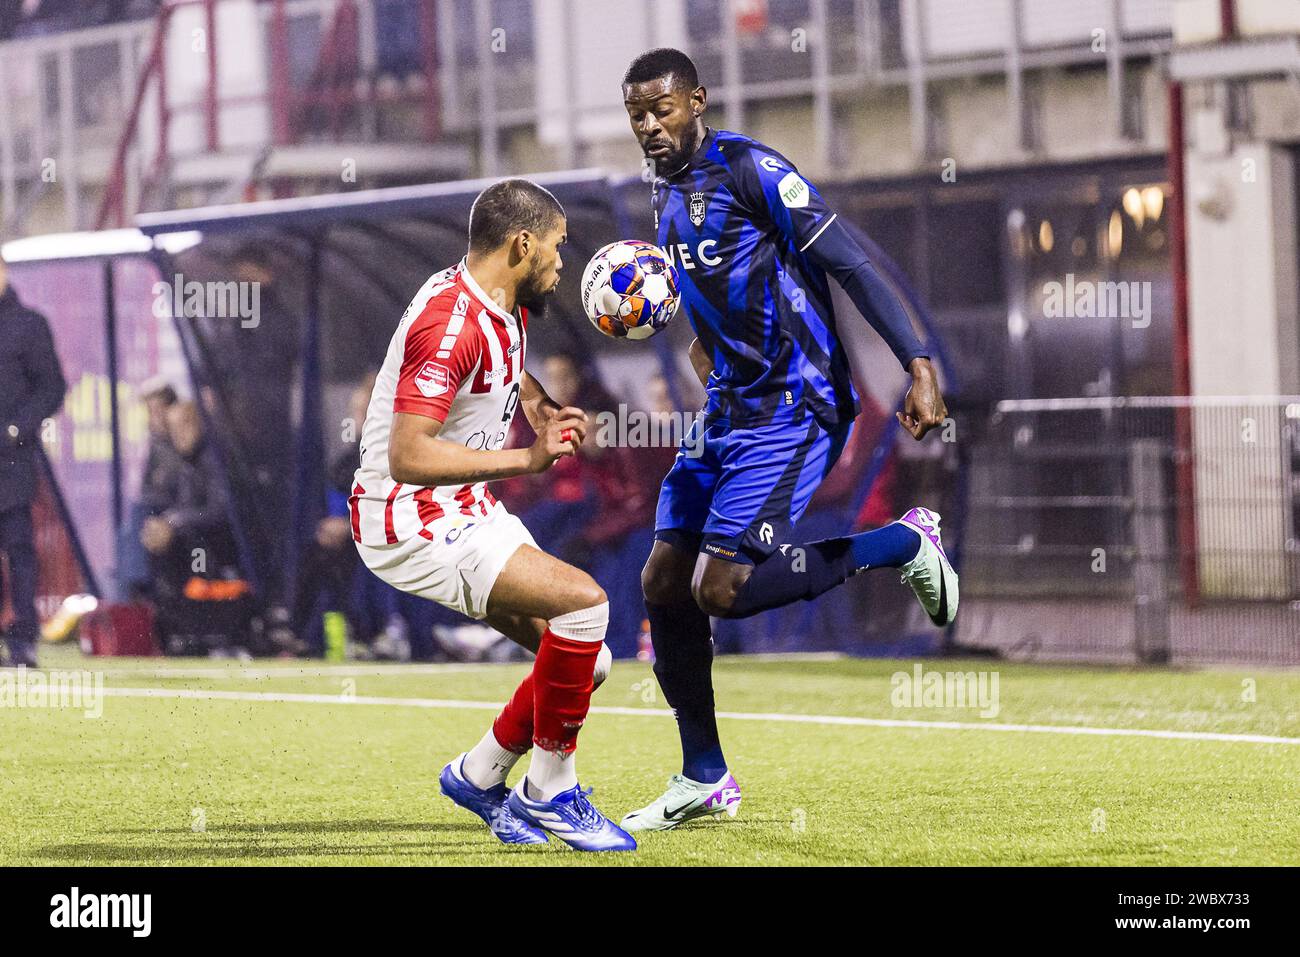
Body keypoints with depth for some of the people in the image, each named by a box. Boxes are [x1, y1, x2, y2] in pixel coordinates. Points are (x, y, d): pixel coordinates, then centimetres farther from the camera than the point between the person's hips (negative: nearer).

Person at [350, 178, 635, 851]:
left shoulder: (508, 309, 7)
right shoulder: (451, 324, -24)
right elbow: (408, 456, -33)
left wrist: (543, 410, 12)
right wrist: (528, 460, -34)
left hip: (469, 512, 10)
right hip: (410, 525, -10)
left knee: (583, 662, 4)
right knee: (583, 601, -22)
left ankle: (478, 776, 23)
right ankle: (548, 793, -10)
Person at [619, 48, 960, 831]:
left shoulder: (749, 168, -13)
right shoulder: (668, 194, 14)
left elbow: (849, 263, -17)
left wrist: (918, 365, -24)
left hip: (793, 407, -9)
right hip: (729, 409, 9)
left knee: (722, 586, -17)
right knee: (665, 583, 4)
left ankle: (905, 544, 1)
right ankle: (704, 781, 16)